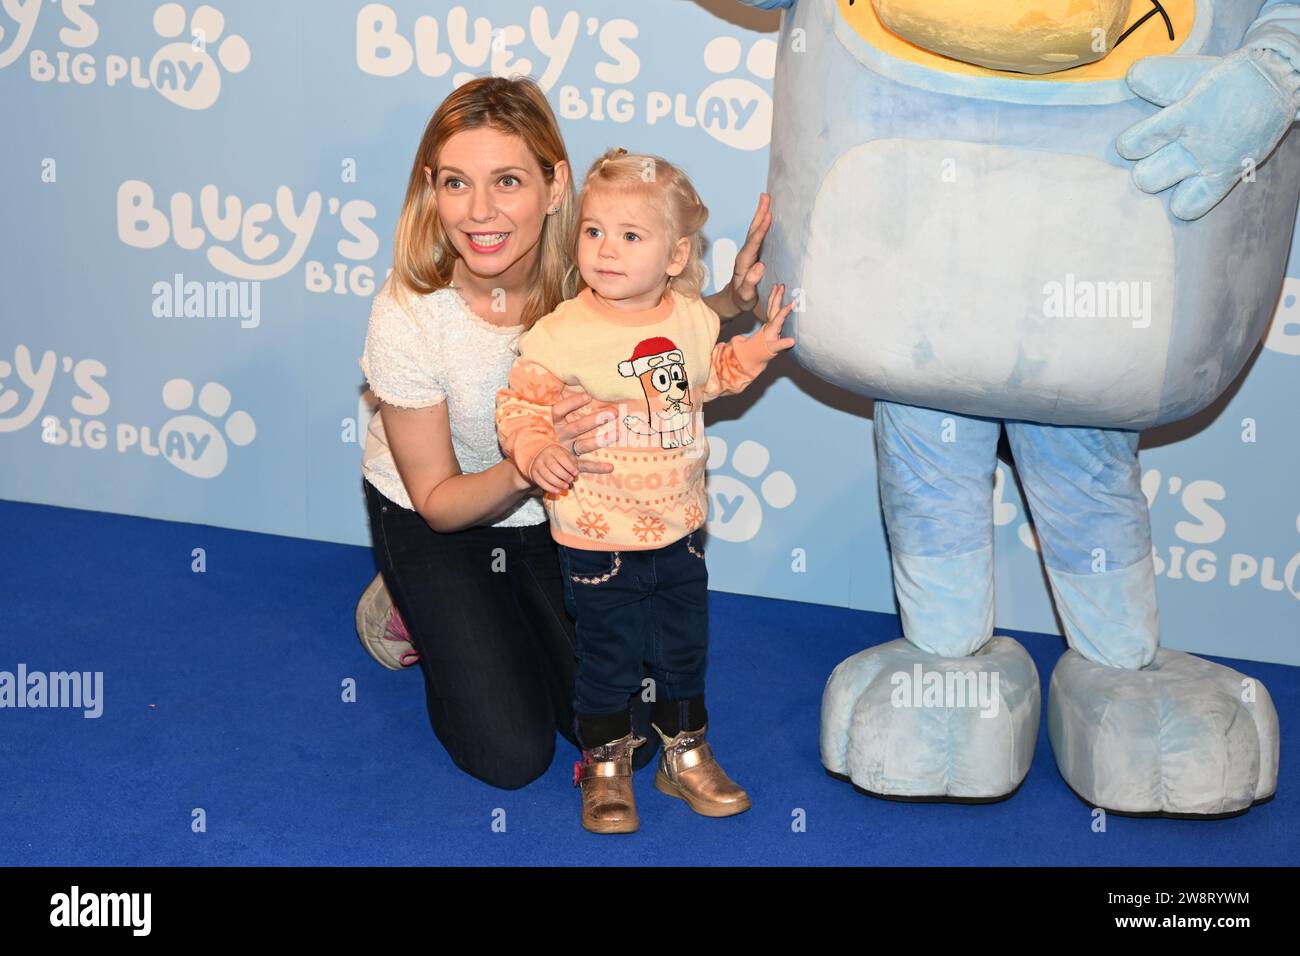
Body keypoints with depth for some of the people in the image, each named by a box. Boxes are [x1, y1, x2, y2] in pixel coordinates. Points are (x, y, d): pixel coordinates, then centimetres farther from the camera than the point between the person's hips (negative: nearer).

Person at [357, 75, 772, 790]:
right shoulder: (408, 315, -31)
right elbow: (436, 502, -21)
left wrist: (731, 300, -21)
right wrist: (529, 466, -42)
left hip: (554, 517, 3)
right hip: (433, 524, -3)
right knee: (512, 754, -7)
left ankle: (506, 623, 26)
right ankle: (415, 612, 20)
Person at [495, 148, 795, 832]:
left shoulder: (692, 319, -2)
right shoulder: (561, 334, -18)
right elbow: (520, 403, -11)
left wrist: (752, 353, 3)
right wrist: (537, 450, -29)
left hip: (679, 529, 4)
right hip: (597, 538, -4)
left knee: (685, 650, 19)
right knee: (607, 660, 10)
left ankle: (686, 755, 40)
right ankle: (606, 766, 32)